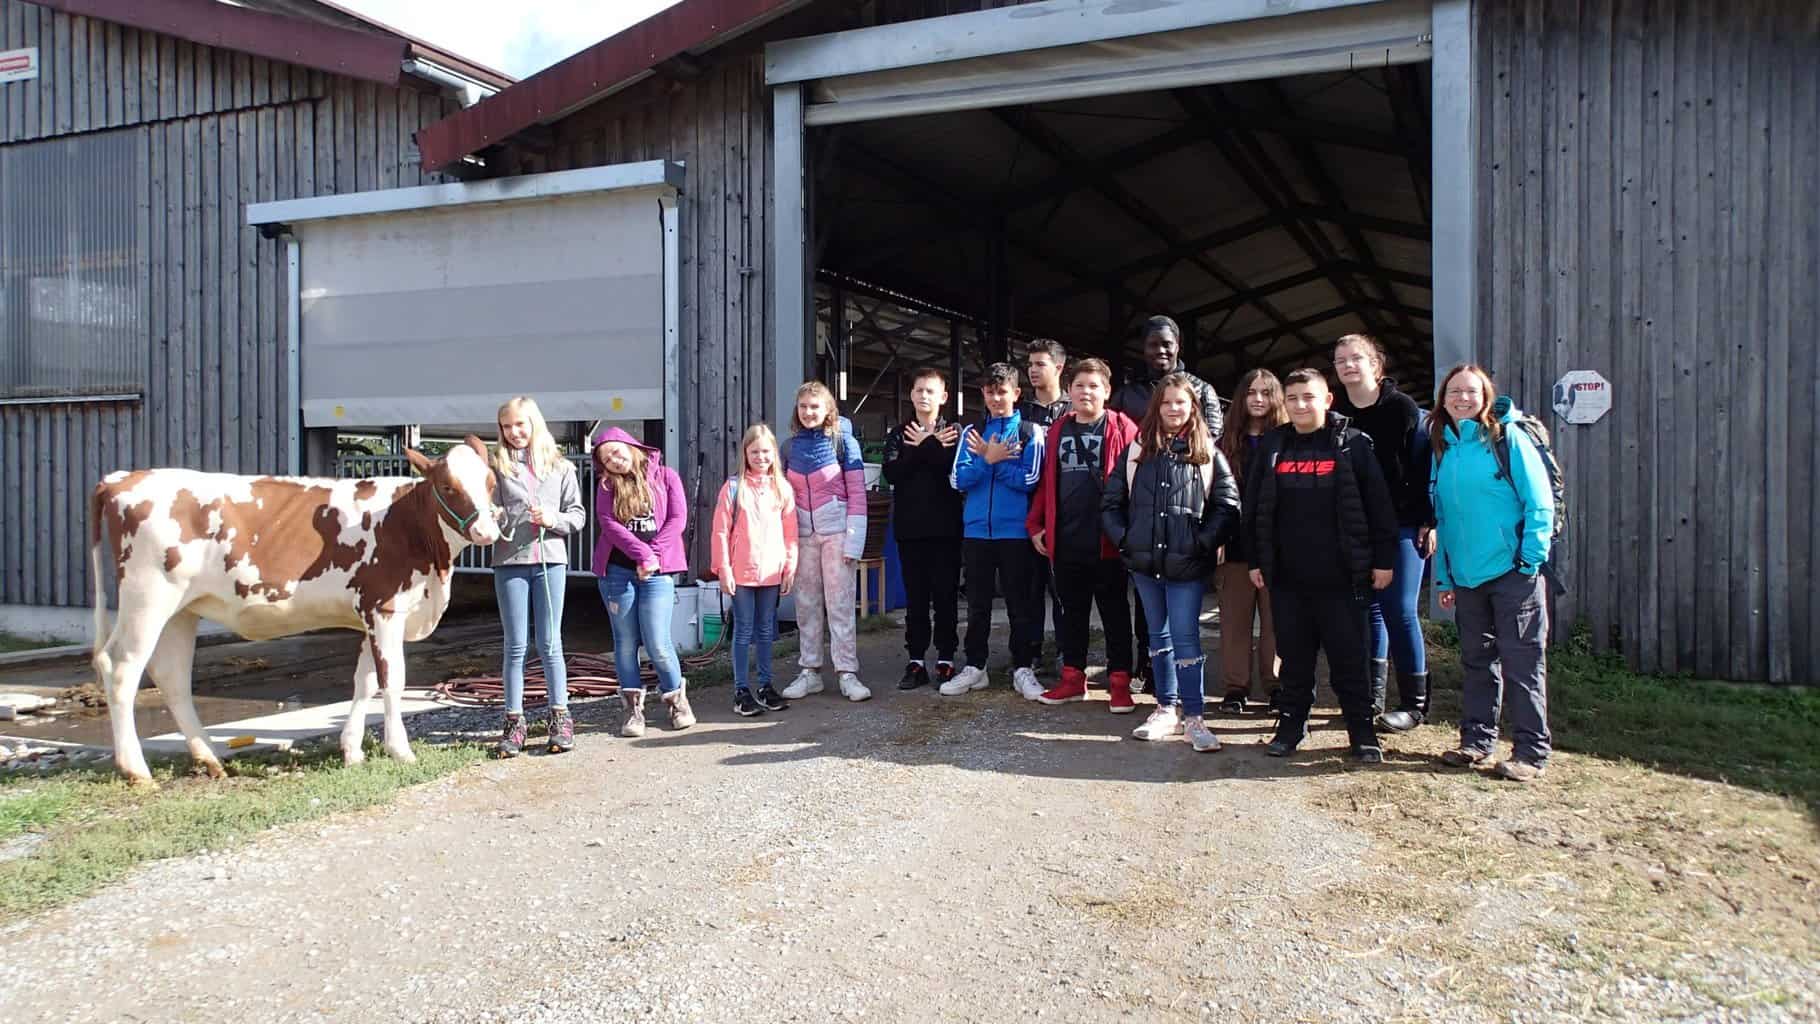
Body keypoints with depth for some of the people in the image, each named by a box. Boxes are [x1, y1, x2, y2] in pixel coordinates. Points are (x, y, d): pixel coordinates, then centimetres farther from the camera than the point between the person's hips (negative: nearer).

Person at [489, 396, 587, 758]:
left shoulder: (560, 467, 9)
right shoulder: (496, 465, 5)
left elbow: (578, 515, 9)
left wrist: (554, 519, -9)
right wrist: (491, 518, -21)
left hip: (550, 560, 0)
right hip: (509, 562, 0)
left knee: (550, 643, 4)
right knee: (515, 645, 4)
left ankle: (560, 718, 12)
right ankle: (513, 721, 11)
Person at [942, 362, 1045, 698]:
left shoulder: (1030, 433, 2)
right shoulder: (971, 434, 10)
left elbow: (1028, 479, -11)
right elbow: (958, 480, 0)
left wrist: (989, 458, -11)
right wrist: (990, 458, -13)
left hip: (1015, 531, -3)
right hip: (976, 530, 3)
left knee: (1019, 604, 3)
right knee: (977, 604, 10)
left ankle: (1023, 668, 11)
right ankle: (974, 667, 18)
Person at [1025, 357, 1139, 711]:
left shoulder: (1122, 429, -2)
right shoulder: (1057, 431, 10)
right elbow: (1045, 481, 12)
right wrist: (1035, 526, 7)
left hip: (1107, 542, -4)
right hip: (1065, 541, 4)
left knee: (1114, 613, 5)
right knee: (1072, 612, 13)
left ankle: (1119, 683, 12)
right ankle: (1073, 678, 24)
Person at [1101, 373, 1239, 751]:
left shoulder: (1207, 454, 1)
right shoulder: (1136, 450, 7)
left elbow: (1228, 506, -2)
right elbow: (1111, 501, 9)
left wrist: (1204, 543, -11)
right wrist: (1123, 538, -1)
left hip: (1187, 565, -3)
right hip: (1145, 563, 3)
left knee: (1185, 638, -4)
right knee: (1158, 635, 13)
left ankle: (1193, 716, 3)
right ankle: (1167, 709, 22)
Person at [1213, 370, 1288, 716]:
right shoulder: (1227, 443, 9)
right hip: (1235, 545, 2)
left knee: (1275, 621, 3)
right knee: (1234, 620, 5)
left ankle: (1277, 685, 15)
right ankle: (1235, 687, 12)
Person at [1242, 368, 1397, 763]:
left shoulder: (1352, 444, -1)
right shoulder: (1271, 447, 7)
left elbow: (1378, 505, -1)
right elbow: (1253, 507, 11)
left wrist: (1383, 559, -3)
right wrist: (1255, 560, 9)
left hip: (1340, 577, -3)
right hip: (1287, 578, 3)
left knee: (1349, 657, 4)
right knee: (1294, 656, 11)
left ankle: (1362, 730, 16)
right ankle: (1291, 723, 23)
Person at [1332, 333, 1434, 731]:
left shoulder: (1402, 408, -4)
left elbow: (1423, 467, -6)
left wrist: (1427, 521, -11)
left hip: (1402, 525, -4)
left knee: (1399, 610, -5)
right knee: (1369, 607, 8)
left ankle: (1414, 702, 6)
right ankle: (1371, 695, 16)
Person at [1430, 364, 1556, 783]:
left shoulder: (1507, 437, -5)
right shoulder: (1443, 447, 11)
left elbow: (1540, 502, -8)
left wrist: (1531, 560, -14)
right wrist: (1444, 575, 12)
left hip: (1512, 572, -5)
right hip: (1466, 576, 5)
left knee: (1522, 662, 0)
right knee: (1476, 660, 14)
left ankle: (1531, 752, 7)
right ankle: (1476, 740, 24)